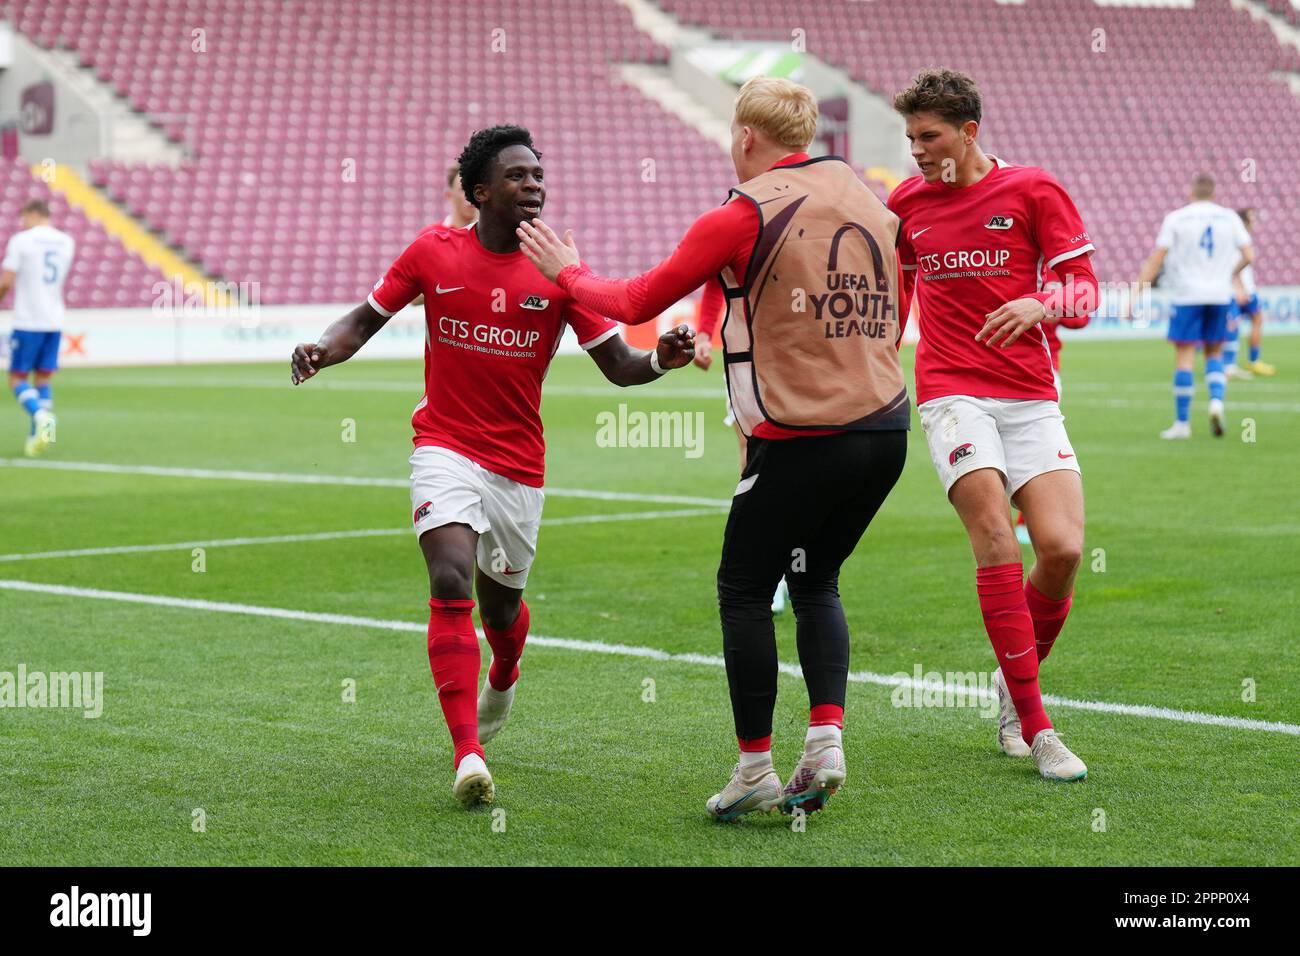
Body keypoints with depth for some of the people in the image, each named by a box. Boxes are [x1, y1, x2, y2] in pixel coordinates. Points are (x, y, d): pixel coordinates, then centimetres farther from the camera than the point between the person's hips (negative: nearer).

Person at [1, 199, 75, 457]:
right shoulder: (66, 242, 10)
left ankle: (41, 416, -24)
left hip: (27, 322, -5)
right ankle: (35, 437, 8)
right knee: (43, 378, 13)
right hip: (55, 321, 5)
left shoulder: (21, 240, -7)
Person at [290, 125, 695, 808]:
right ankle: (468, 755, -25)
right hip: (445, 447, -1)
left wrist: (659, 361, -29)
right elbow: (365, 320, 8)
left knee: (500, 603, 15)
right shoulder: (434, 252, -4)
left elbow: (617, 365, -7)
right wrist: (322, 349, -13)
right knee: (451, 581, -22)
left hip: (518, 462, 2)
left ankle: (501, 681, 53)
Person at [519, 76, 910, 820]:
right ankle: (826, 741, 5)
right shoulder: (867, 198, 9)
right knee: (817, 583, 20)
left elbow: (639, 302, 0)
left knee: (745, 590, 8)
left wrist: (568, 271, 16)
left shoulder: (743, 216, -8)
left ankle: (756, 769, 8)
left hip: (799, 441, -6)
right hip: (885, 428, 6)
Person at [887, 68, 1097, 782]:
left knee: (1062, 548, -14)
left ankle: (1014, 682, 14)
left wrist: (1040, 303, -23)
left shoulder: (1033, 190, 2)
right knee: (997, 542, -19)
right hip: (951, 394, 0)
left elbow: (1083, 288, -2)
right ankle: (1034, 728, -15)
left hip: (1030, 396, 0)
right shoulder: (907, 201, 11)